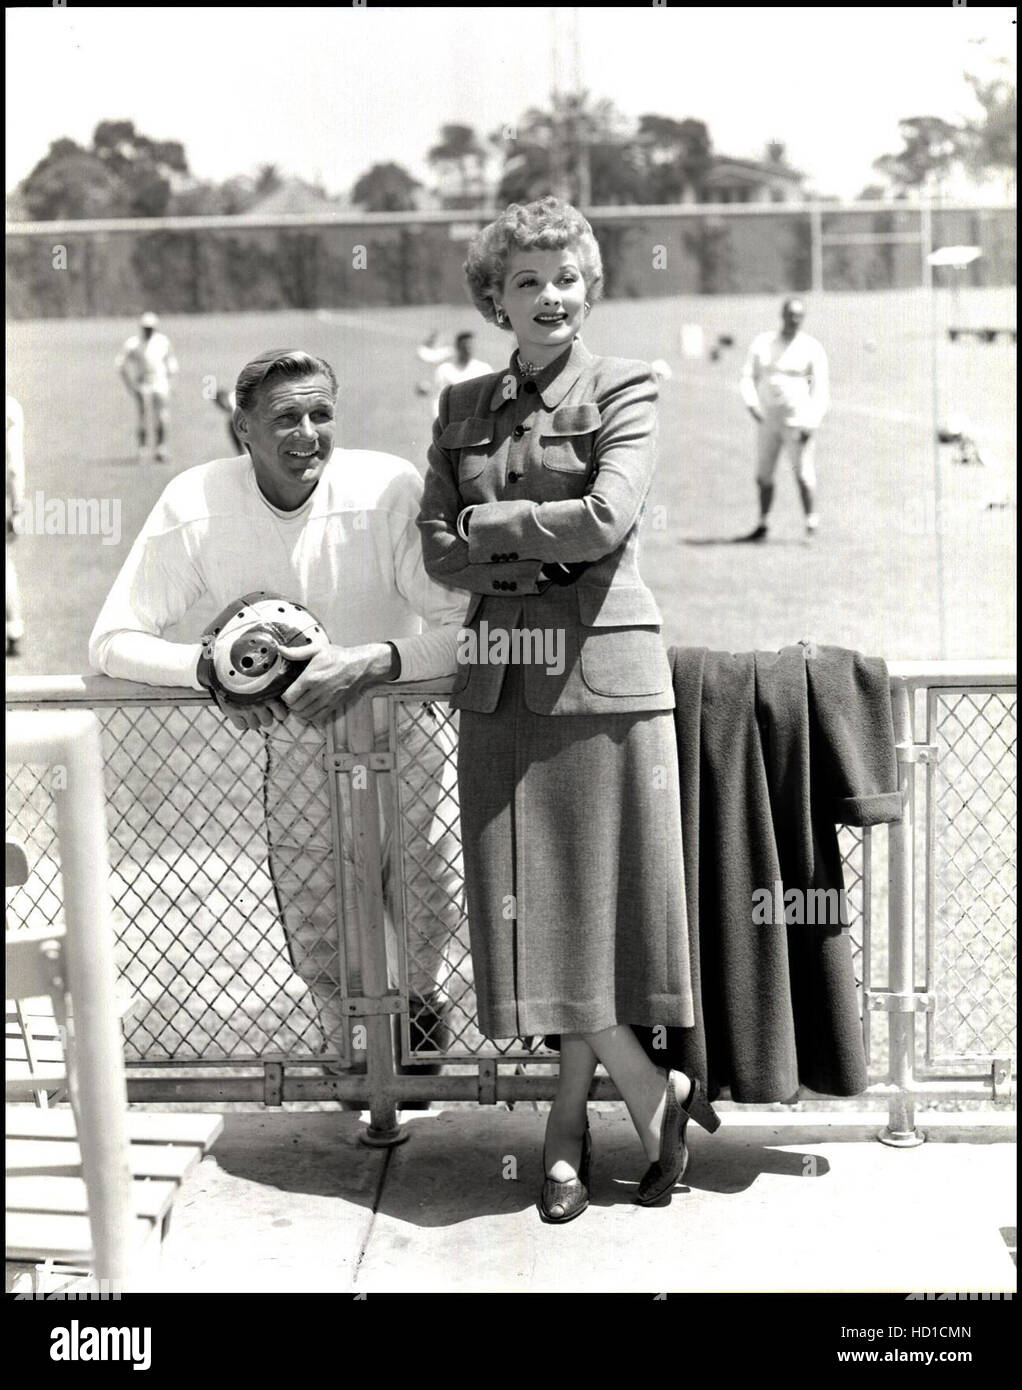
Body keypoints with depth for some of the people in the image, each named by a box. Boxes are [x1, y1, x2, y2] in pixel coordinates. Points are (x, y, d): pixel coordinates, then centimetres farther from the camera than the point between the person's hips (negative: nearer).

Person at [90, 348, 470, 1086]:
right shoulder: (195, 504, -18)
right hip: (295, 741, 1)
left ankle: (421, 1000, 39)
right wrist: (210, 666, -32)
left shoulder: (391, 488, -24)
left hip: (404, 728, -1)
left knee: (430, 921, 2)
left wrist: (372, 661, -40)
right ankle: (350, 1045, 39)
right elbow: (113, 641, -14)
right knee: (318, 944, 6)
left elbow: (469, 630, -24)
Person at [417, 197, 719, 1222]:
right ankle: (652, 1092, 20)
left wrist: (487, 525, -4)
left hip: (601, 668, -4)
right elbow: (435, 549, 6)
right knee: (528, 903, 4)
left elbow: (606, 518, -13)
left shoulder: (623, 391, 3)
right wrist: (541, 553, -9)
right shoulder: (463, 407, 14)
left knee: (595, 894, 0)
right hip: (501, 675, 4)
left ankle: (569, 1122, 15)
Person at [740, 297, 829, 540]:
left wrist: (811, 423, -16)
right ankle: (763, 525, 21)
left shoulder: (811, 348, -3)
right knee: (763, 476, 8)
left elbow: (820, 389, -6)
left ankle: (811, 526, -2)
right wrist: (751, 403, -11)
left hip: (798, 419, -4)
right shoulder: (762, 342, 8)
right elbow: (749, 376, 8)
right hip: (768, 419, 4)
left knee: (803, 474, -9)